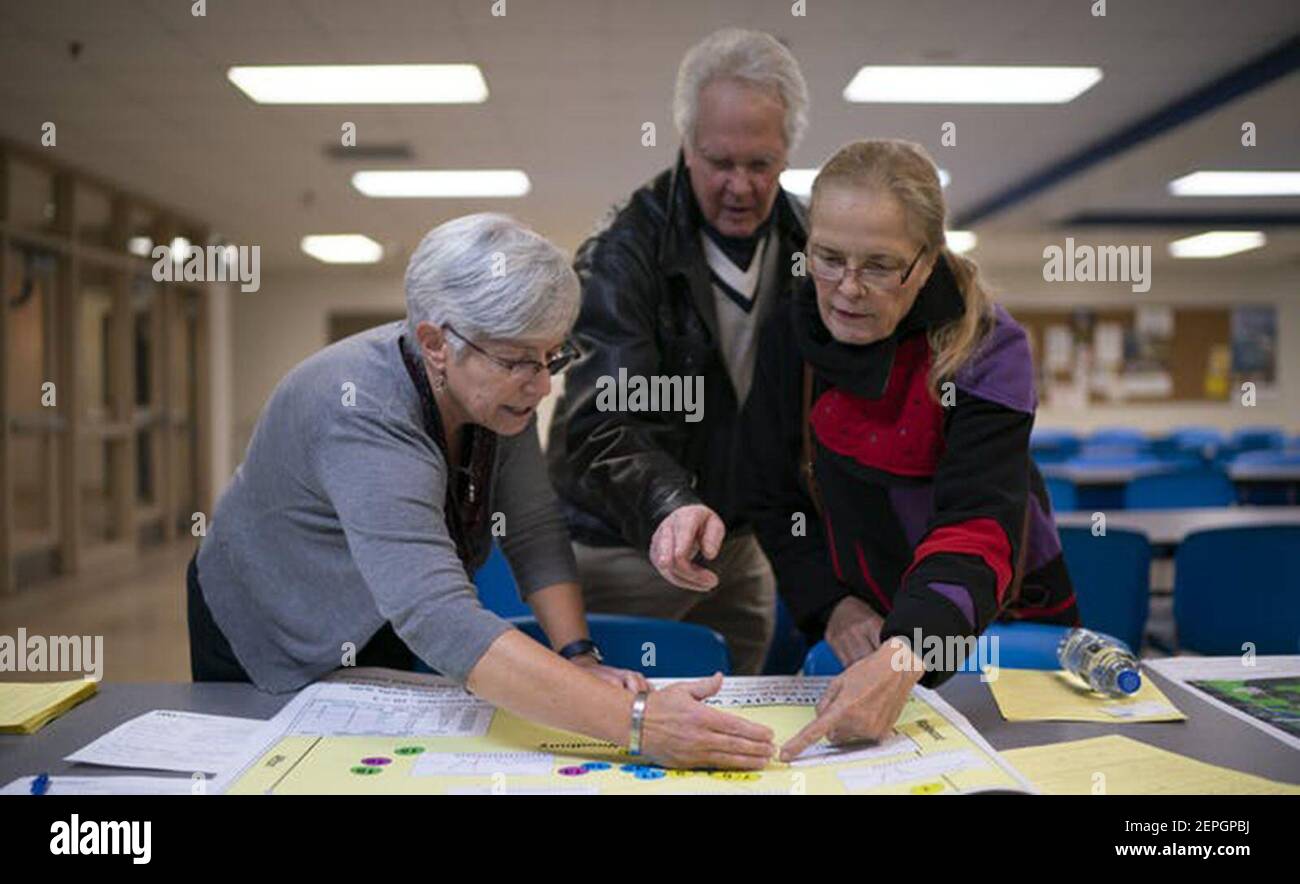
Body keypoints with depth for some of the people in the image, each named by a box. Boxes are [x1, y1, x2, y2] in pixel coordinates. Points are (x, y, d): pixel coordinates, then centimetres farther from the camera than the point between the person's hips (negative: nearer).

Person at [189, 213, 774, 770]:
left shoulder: (502, 386, -17)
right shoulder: (365, 416, -40)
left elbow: (536, 532, -13)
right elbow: (440, 620, -50)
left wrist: (579, 657, -28)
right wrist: (634, 721, -57)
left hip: (385, 645, 6)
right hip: (276, 658, -5)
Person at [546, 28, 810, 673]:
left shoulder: (802, 245, 2)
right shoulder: (622, 252, -16)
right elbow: (602, 426, -24)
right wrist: (668, 507, -42)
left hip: (740, 540, 5)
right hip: (623, 543, -5)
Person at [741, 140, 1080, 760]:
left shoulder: (987, 350, -18)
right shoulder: (791, 338, -6)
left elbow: (977, 528, -30)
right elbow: (772, 499, 1)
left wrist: (904, 659, -46)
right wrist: (830, 603, -14)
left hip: (997, 623, -1)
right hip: (860, 633, 2)